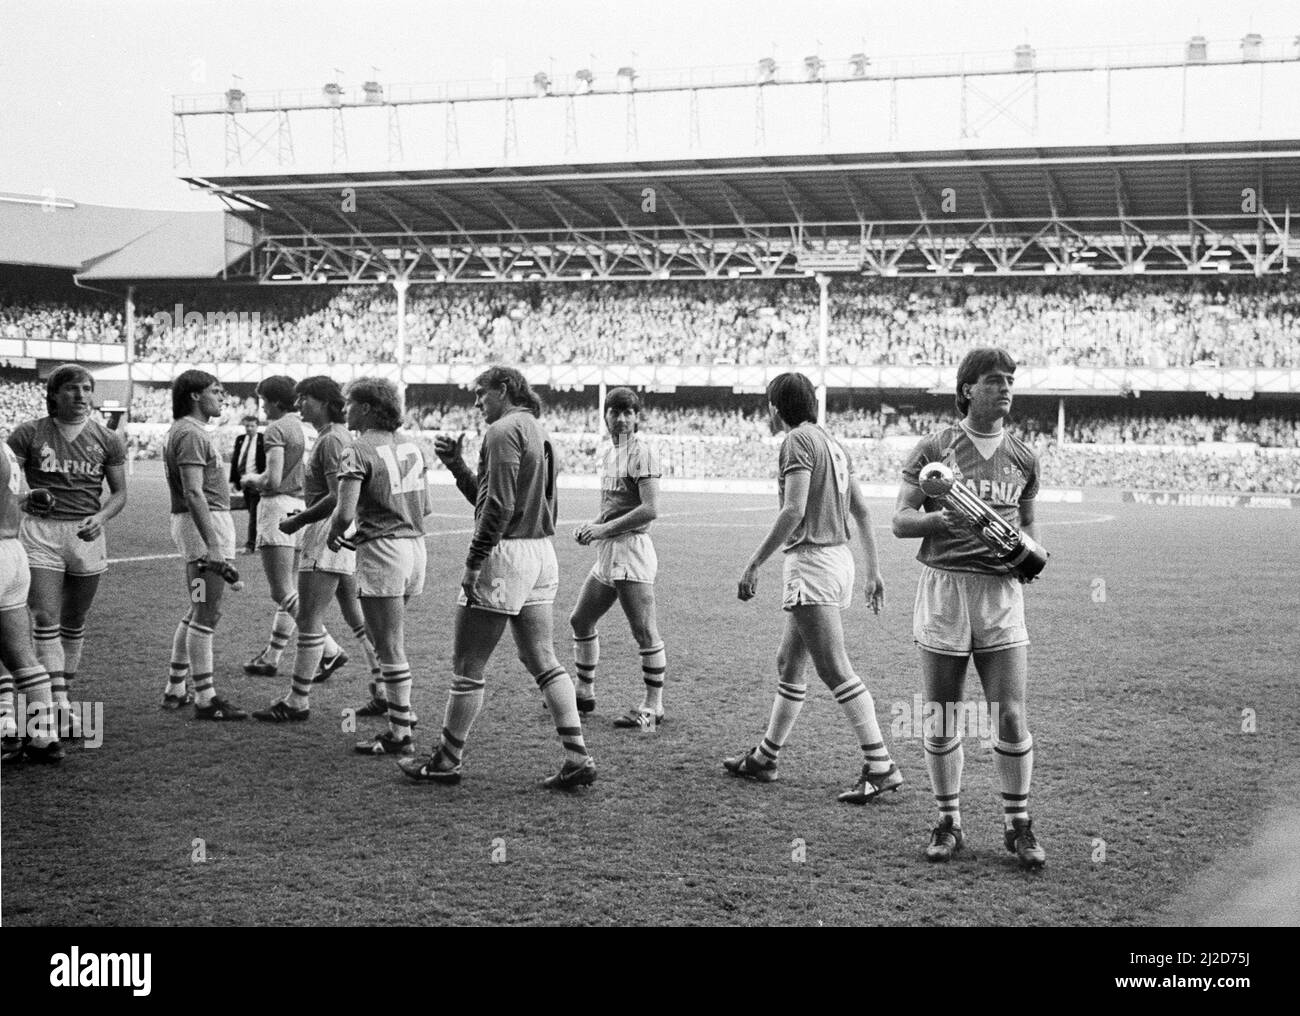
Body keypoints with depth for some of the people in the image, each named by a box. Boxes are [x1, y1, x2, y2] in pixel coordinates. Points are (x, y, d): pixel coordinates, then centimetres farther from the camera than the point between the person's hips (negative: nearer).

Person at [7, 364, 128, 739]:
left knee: (74, 623, 10)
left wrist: (99, 517, -11)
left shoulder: (107, 440, 4)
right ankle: (60, 707, -14)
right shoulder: (29, 434, -1)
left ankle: (64, 696, 25)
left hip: (86, 534, 2)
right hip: (40, 532, -2)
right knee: (45, 619, -12)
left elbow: (119, 492, 8)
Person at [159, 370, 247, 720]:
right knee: (207, 615, -8)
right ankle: (205, 699, -6)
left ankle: (176, 690, 23)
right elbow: (194, 493, -22)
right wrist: (212, 544, -26)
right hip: (205, 524, -11)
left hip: (205, 524, 11)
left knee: (195, 612, 17)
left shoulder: (184, 430, 18)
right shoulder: (191, 434, -14)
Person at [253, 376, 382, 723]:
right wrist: (306, 515, 17)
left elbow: (337, 497, -22)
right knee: (357, 616, 13)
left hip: (328, 534, -11)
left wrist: (298, 521, -16)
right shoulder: (342, 435, 16)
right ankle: (383, 692, 16)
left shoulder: (331, 440, -15)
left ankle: (298, 701, -2)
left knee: (309, 621, -6)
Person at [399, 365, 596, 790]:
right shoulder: (536, 432, 18)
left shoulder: (504, 431, -11)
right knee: (543, 662, 10)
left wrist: (473, 562, -17)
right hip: (542, 552, 9)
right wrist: (456, 465, 15)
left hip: (507, 553, -9)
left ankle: (447, 760, 12)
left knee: (467, 667, 2)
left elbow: (499, 506, -19)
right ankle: (577, 757, 5)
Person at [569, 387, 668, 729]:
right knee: (580, 620, 16)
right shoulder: (609, 454, 16)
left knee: (645, 633, -6)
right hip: (606, 554, 10)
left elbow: (650, 509, -19)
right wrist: (592, 524, 7)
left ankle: (652, 705, 2)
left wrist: (604, 529, -16)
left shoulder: (641, 453, -11)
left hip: (632, 550, -10)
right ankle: (585, 692, 29)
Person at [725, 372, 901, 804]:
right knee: (789, 663, 17)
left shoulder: (798, 441, -10)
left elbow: (793, 512, -20)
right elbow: (862, 511, 18)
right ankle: (765, 758, 26)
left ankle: (880, 767, -12)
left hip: (811, 561, -10)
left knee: (835, 671, -10)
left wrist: (754, 564, -16)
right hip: (839, 556, 10)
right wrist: (873, 570, 21)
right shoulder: (831, 442, 18)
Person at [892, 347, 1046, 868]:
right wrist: (940, 518, -19)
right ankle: (948, 822, 18)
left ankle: (1017, 824, 12)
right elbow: (900, 521, 1)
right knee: (942, 717, 4)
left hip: (1001, 588, 2)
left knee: (1011, 714, -2)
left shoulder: (1022, 457, 11)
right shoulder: (933, 449, 1)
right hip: (944, 585, -2)